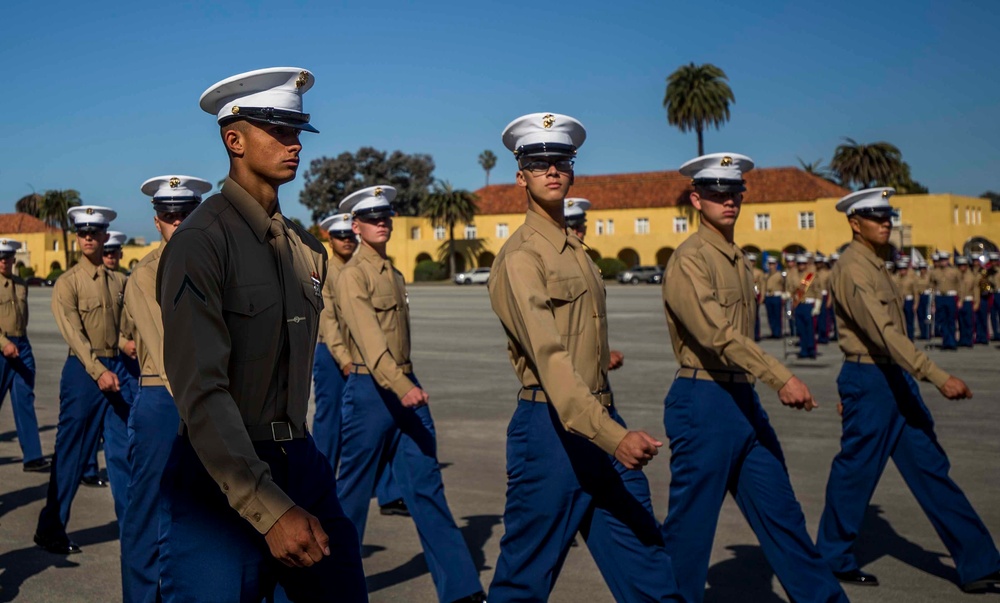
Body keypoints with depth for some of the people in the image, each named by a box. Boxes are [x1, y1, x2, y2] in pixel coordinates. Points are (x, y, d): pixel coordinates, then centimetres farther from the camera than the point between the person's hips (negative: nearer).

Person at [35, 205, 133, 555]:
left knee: (122, 449, 5)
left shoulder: (118, 281, 10)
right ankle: (50, 530, 17)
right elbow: (74, 333, -13)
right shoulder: (67, 283, -4)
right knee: (72, 453, 3)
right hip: (84, 370, -4)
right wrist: (99, 372, -22)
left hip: (118, 369, 4)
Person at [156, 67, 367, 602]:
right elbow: (201, 391, -19)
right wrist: (269, 508, -24)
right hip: (222, 478, -6)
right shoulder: (200, 242, -13)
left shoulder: (306, 248, 9)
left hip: (301, 465, 7)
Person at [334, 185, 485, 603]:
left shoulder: (393, 274, 16)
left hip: (407, 387, 7)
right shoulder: (353, 275, -9)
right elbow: (369, 337, -22)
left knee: (427, 487, 4)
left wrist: (410, 383, 14)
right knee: (353, 490, 5)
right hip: (371, 391, -7)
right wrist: (401, 387, -33)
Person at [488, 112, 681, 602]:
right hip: (551, 427, -8)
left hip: (603, 421, 8)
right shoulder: (521, 256, -12)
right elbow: (549, 358, -24)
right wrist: (611, 435, -34)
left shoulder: (576, 251, 16)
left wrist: (614, 425, 13)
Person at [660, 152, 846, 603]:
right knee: (691, 521, 2)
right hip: (703, 401, -8)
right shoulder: (690, 259, -13)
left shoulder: (738, 259, 14)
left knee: (781, 513, 14)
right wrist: (781, 379, -30)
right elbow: (717, 333, -24)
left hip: (744, 399, 8)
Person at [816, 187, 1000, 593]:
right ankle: (834, 558, 20)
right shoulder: (853, 269, -17)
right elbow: (884, 331, -27)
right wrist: (938, 377, -32)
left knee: (931, 468, 9)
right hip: (869, 380, -9)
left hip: (895, 378, 9)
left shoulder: (874, 264, 14)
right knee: (856, 472, 3)